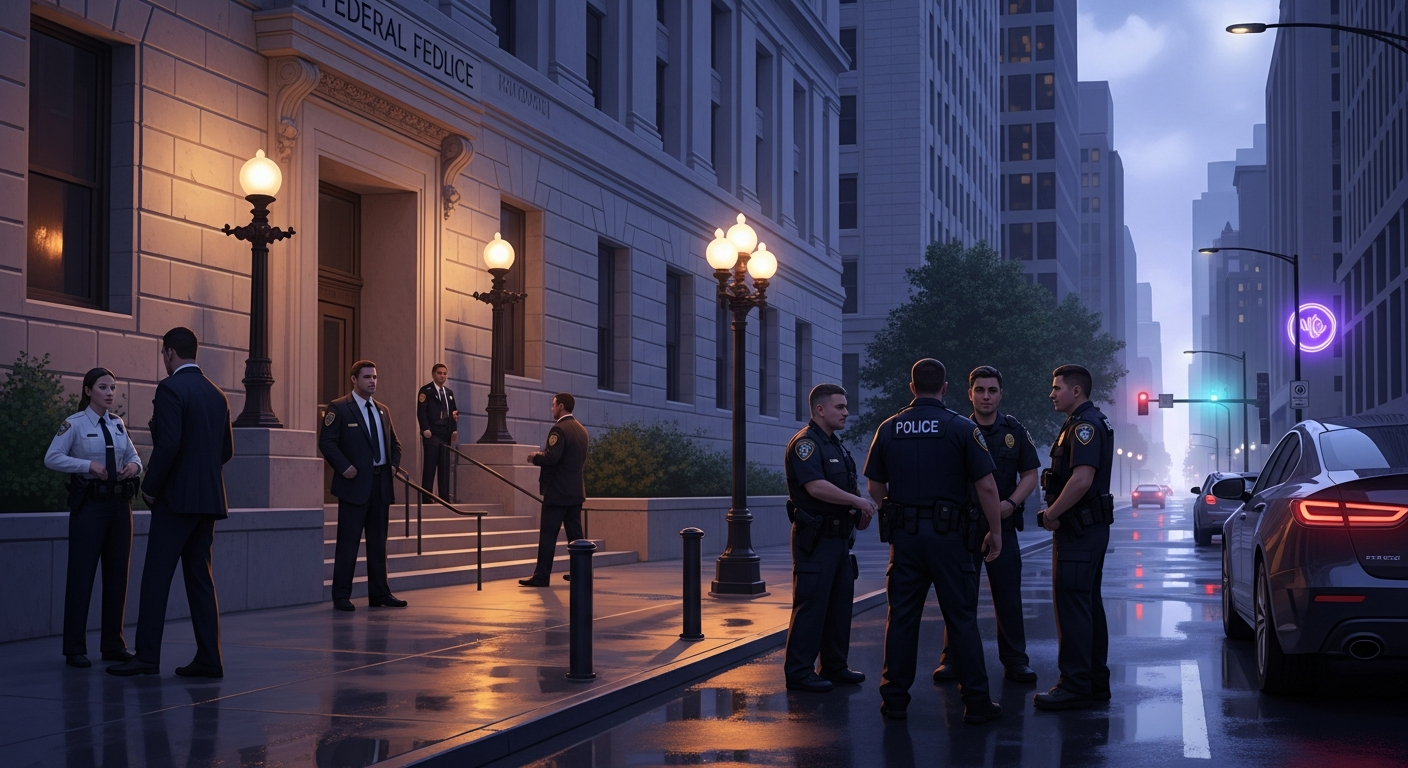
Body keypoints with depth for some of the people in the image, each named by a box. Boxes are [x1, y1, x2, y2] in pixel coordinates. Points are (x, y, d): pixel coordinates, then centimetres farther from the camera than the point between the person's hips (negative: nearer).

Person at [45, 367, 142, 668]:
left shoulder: (118, 424, 11)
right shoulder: (75, 424, -5)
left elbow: (133, 455, 16)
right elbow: (52, 458, -12)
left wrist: (134, 465, -6)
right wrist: (88, 465, -20)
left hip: (119, 502, 6)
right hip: (89, 502, -6)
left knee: (118, 573, 8)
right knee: (82, 573, -3)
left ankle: (113, 643, 17)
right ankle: (75, 648, 3)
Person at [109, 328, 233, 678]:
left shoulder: (170, 388, -10)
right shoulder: (216, 394, 14)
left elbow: (168, 444, -19)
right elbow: (227, 449, 16)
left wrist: (150, 487, -8)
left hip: (176, 498, -7)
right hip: (209, 498, 7)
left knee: (156, 577, -2)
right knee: (200, 577, 9)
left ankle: (147, 656, -2)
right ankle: (208, 659, 7)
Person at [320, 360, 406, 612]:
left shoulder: (382, 411, 16)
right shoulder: (338, 408, -4)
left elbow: (394, 442, 23)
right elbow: (326, 441, -10)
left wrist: (394, 464, 6)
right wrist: (344, 467, -18)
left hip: (381, 484, 6)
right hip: (355, 484, -6)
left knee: (378, 541, 11)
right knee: (348, 541, -3)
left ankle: (379, 593, 17)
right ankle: (341, 596, 2)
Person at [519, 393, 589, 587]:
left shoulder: (559, 429, -14)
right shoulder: (581, 430, 14)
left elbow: (551, 457, -24)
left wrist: (535, 457, -4)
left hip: (557, 491, -8)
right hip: (576, 490, 9)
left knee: (548, 534, -6)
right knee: (575, 533, 12)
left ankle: (542, 576, -8)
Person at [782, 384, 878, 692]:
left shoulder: (836, 445, 18)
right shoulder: (805, 443, -13)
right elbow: (816, 486, -26)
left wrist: (862, 510, 8)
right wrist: (858, 501, -23)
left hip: (839, 536, 10)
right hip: (815, 537, -10)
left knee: (840, 601, 13)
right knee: (811, 604, -7)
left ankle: (834, 666, 21)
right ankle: (799, 672, -2)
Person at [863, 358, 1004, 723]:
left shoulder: (888, 429, 4)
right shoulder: (962, 428, -6)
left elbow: (875, 488, 10)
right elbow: (986, 486, -8)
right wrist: (995, 531, 2)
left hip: (904, 535, 3)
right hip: (948, 533, -2)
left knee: (901, 617, 9)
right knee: (961, 618, 3)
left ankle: (894, 699, 12)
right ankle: (976, 702, 6)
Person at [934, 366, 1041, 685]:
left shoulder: (1014, 431, 5)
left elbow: (1030, 474, 6)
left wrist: (1011, 503, -10)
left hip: (1002, 523, 1)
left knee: (1008, 594, 2)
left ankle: (1015, 661, 10)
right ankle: (953, 659, 9)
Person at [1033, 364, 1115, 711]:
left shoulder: (1085, 425, -16)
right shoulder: (1092, 423, 19)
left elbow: (1082, 479, -27)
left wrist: (1051, 514, -17)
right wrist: (1055, 512, 11)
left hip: (1079, 529, -11)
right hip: (1092, 527, 11)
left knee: (1071, 605, -9)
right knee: (1089, 604, 14)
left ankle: (1075, 687, -8)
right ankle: (1096, 681, 20)